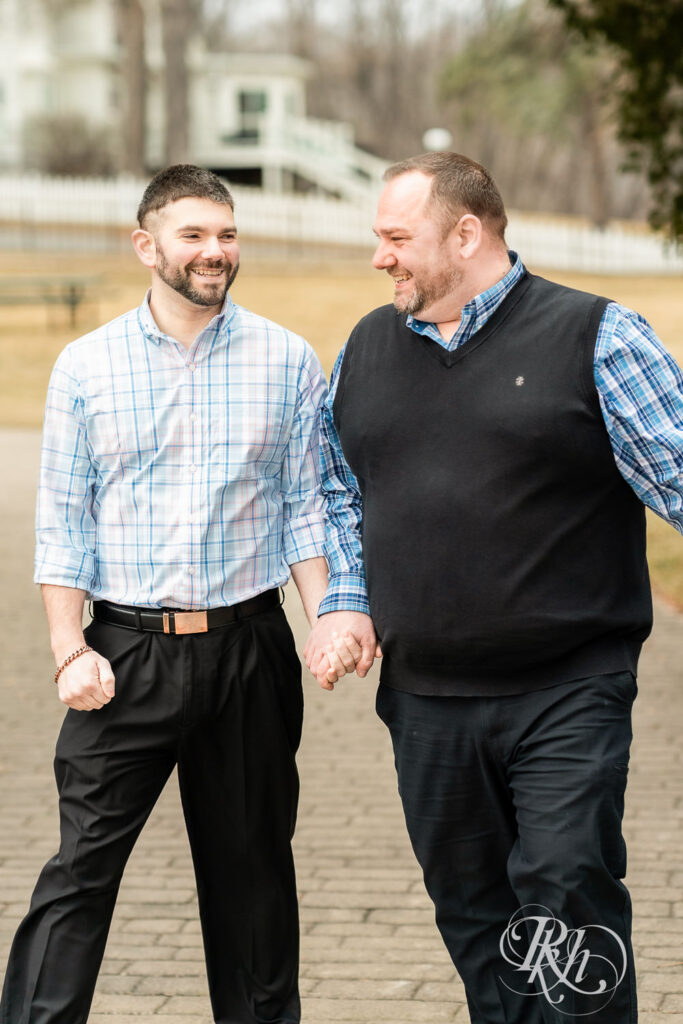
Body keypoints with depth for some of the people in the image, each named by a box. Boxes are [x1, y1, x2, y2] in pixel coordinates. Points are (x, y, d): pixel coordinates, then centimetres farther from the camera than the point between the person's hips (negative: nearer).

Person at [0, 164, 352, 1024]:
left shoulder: (287, 361, 4)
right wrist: (71, 651, -6)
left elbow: (305, 508, 6)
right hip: (126, 649, -1)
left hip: (247, 646, 1)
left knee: (251, 864, 11)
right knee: (81, 864, -4)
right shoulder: (85, 366, 3)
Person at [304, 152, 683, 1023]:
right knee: (474, 917, 13)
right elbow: (339, 489, 23)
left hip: (568, 697, -5)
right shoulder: (368, 348, 11)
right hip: (426, 702, 5)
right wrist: (345, 601, 9)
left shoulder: (595, 338, -5)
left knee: (567, 900, -11)